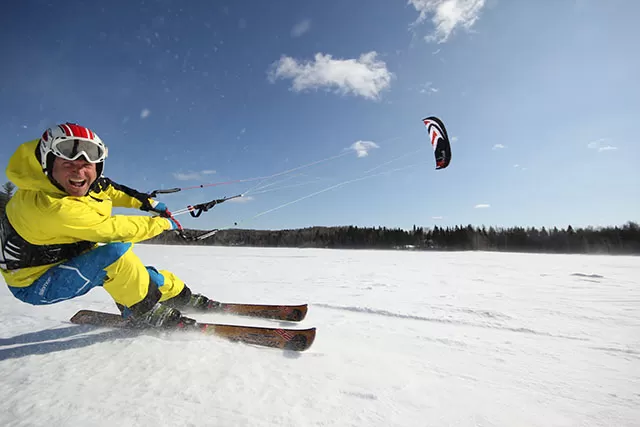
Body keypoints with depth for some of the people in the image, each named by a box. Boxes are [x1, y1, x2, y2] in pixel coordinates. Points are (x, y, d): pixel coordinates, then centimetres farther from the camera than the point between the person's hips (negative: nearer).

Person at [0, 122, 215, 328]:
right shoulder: (48, 206, -36)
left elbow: (107, 188, 9)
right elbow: (113, 229, -32)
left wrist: (148, 203, 6)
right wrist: (163, 223, -20)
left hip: (68, 260, 8)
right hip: (35, 283, -8)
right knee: (117, 252, -32)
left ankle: (183, 297, 24)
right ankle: (145, 311, -14)